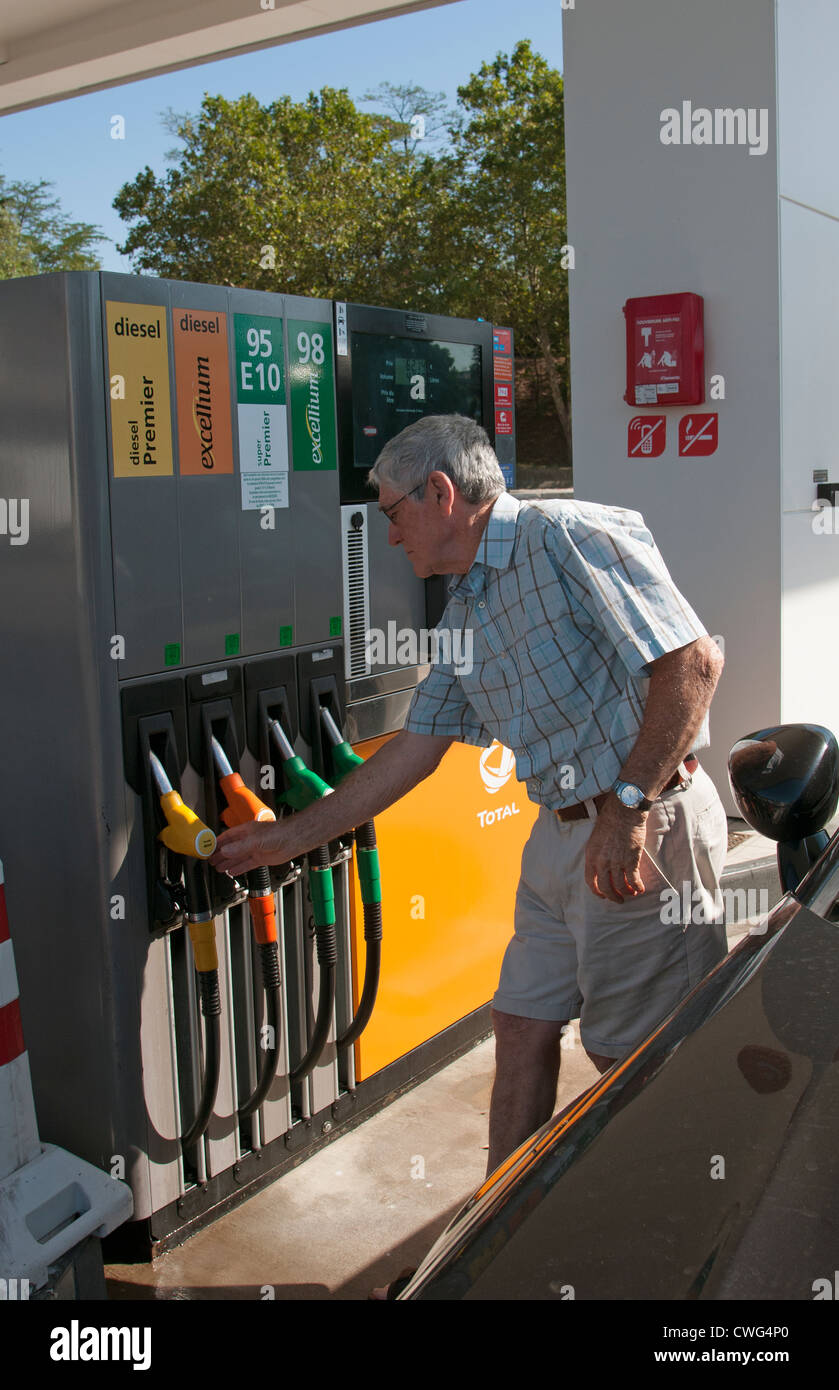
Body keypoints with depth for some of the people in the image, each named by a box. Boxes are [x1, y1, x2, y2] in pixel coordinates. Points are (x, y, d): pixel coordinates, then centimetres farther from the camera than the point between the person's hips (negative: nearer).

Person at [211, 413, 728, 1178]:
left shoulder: (573, 537, -12)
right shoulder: (466, 612, 15)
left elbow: (693, 662, -20)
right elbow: (416, 746, 17)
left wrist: (628, 807, -23)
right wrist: (292, 836, 18)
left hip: (646, 829, -8)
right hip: (559, 836, 9)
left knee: (640, 1059, 2)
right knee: (522, 1030, 13)